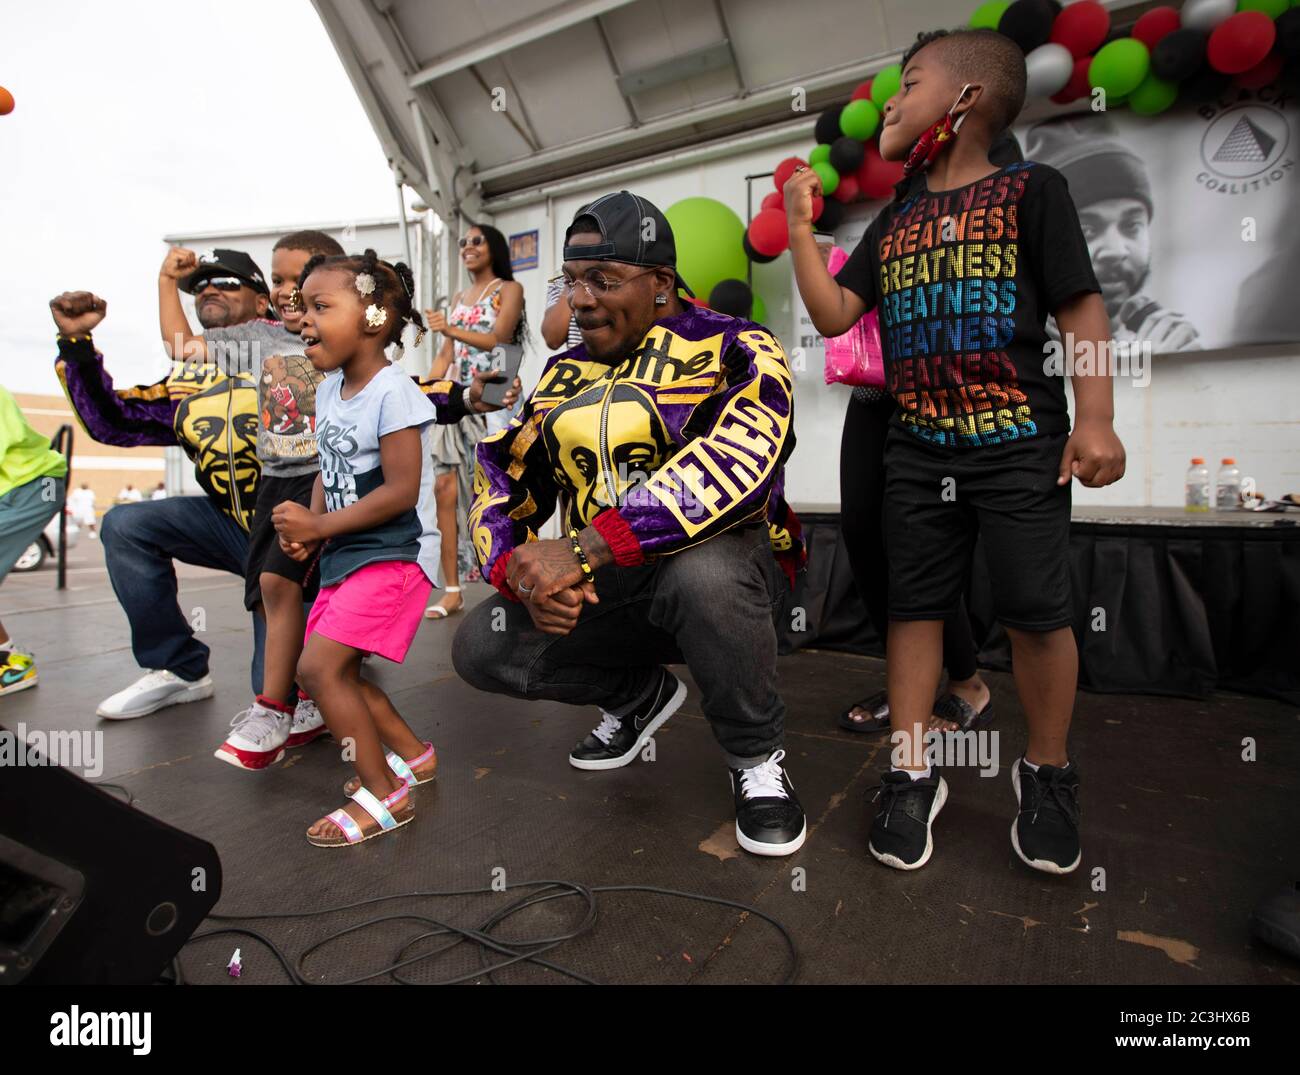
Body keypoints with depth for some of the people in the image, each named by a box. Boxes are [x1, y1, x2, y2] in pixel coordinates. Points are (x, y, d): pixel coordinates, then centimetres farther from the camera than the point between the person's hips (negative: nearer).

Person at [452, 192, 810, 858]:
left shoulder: (732, 349, -8)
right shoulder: (563, 376, 11)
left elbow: (734, 465, -29)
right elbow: (502, 483, 6)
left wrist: (579, 552, -32)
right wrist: (525, 575, -17)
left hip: (721, 570, -5)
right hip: (597, 589, 6)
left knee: (702, 573, -38)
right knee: (481, 649, -11)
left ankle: (755, 757, -7)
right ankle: (640, 694, 17)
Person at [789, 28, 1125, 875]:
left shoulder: (1030, 189, 2)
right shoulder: (893, 223, 17)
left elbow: (1082, 307, -3)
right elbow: (833, 313, 9)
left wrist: (1097, 418, -11)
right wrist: (801, 228, 7)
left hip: (1020, 446, -4)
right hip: (918, 450, 5)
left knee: (1037, 610, 0)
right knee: (915, 605, 6)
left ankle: (1048, 771, 22)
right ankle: (913, 771, 19)